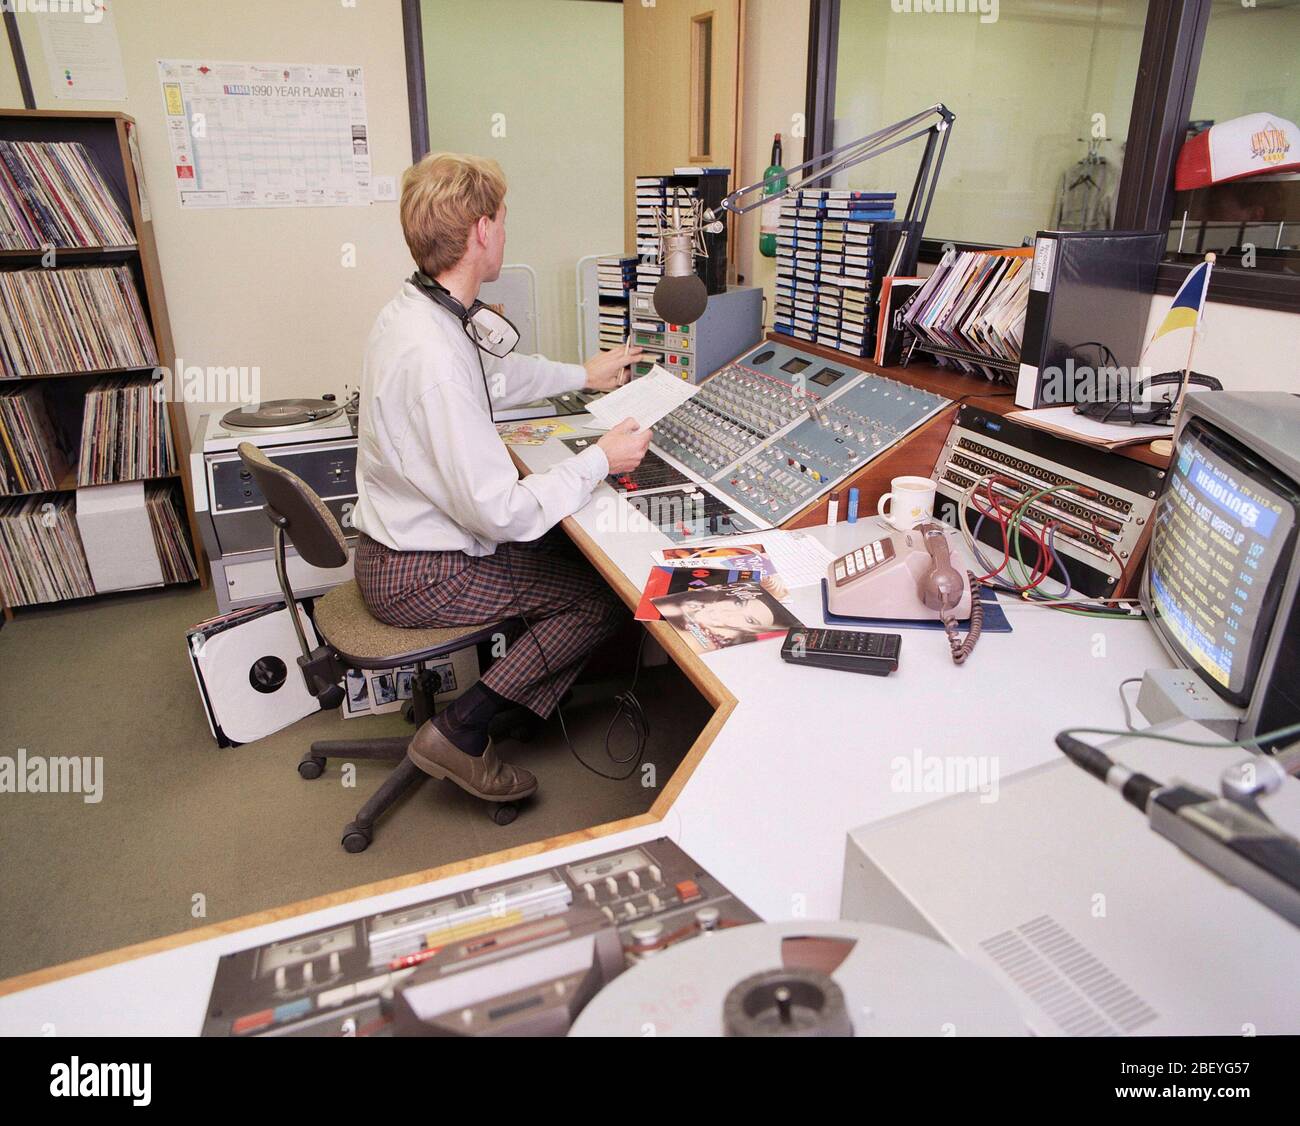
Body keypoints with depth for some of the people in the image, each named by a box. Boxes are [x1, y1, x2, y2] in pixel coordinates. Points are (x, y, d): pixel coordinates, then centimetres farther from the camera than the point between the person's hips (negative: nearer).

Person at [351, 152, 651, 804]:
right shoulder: (433, 359, -31)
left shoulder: (414, 307, 1)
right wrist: (601, 461, -19)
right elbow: (501, 511, -29)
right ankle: (462, 730, -1)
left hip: (394, 543, 9)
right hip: (420, 578, -9)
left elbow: (496, 375, 22)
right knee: (608, 593, -4)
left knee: (570, 544, 20)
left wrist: (583, 376, 27)